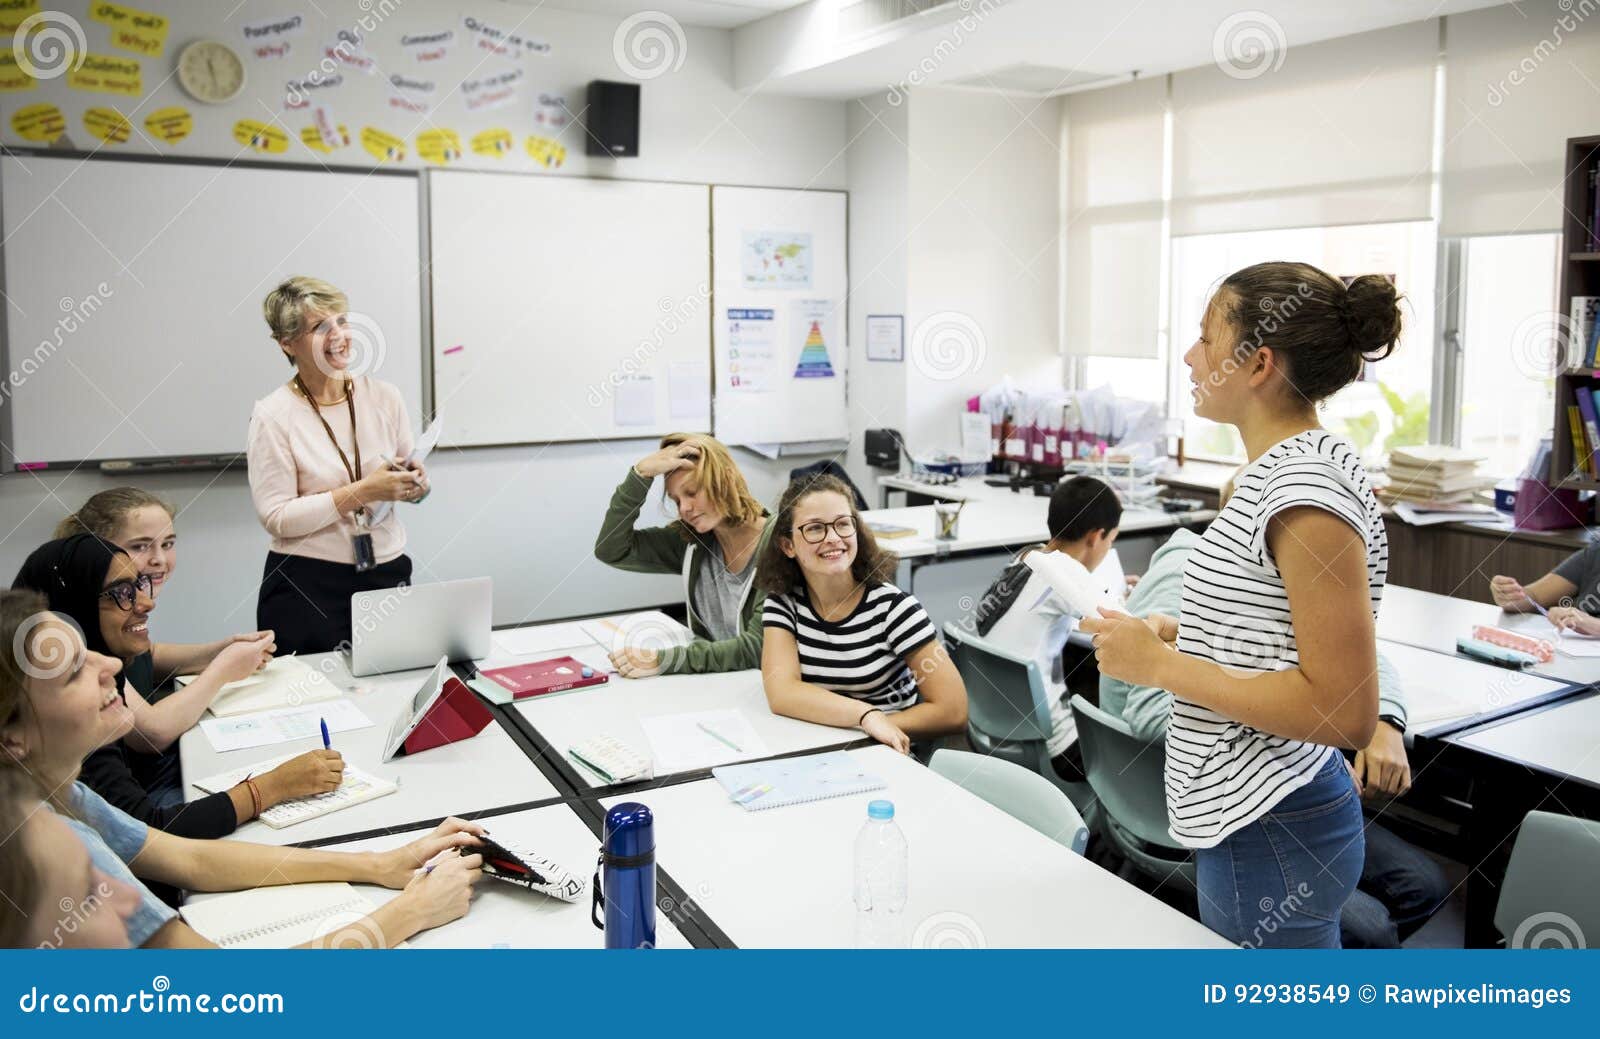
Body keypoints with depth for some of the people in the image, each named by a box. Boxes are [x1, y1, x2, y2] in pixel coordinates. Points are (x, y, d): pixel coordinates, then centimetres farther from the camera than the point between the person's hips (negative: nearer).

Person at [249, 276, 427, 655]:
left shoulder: (384, 396, 3)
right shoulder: (273, 415, -8)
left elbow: (408, 482, 14)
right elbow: (276, 518, -12)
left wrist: (416, 485, -10)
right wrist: (361, 492, -20)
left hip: (388, 571, 3)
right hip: (306, 584, -3)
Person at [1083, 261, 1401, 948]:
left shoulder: (1310, 489, -22)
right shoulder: (1282, 468, 9)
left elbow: (1346, 712, -24)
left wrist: (1162, 666, -21)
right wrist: (1178, 633, 4)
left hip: (1270, 838, -10)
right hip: (1250, 818, 10)